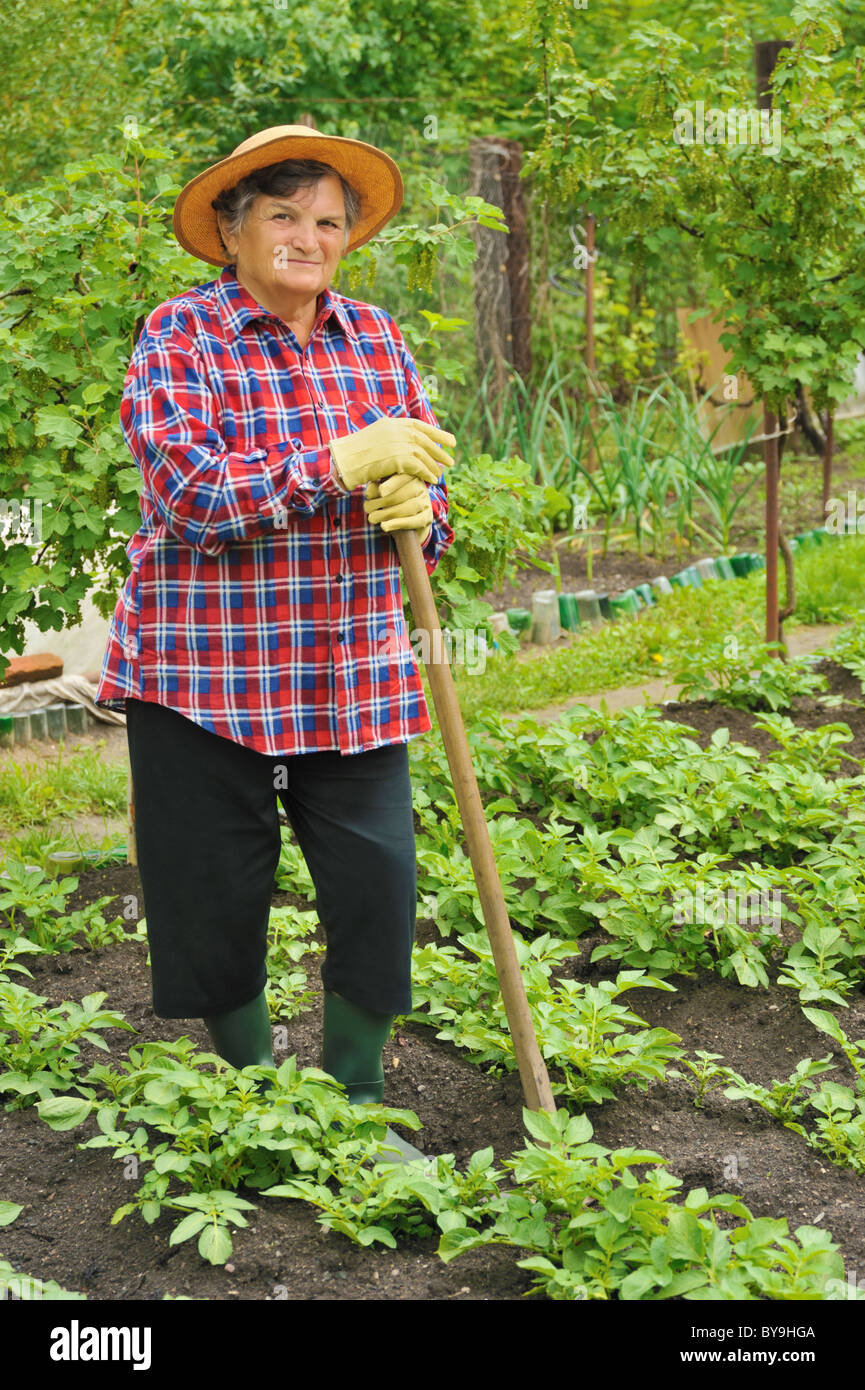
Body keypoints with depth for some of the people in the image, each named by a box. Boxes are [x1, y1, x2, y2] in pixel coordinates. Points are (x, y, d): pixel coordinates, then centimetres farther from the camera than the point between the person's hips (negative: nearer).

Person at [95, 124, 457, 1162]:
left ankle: (353, 1104, 21)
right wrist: (342, 463, -23)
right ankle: (250, 1086, 31)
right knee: (219, 900, 7)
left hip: (356, 678, 4)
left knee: (378, 891, 0)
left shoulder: (377, 340, 11)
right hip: (207, 676, -3)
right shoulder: (181, 337, -4)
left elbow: (425, 495, 13)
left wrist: (416, 509, -12)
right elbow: (189, 493, -17)